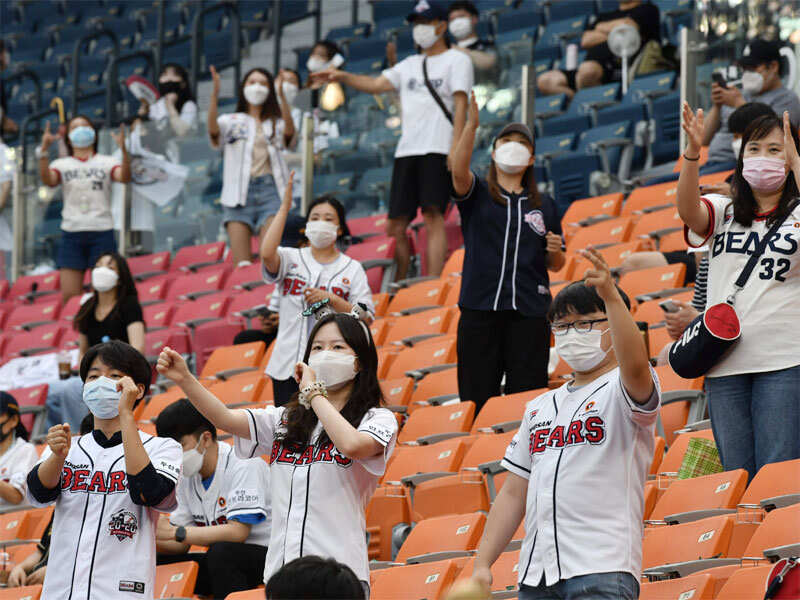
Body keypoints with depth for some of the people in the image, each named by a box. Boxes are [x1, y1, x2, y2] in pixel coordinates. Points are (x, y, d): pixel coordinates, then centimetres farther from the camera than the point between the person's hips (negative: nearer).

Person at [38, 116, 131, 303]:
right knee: (69, 296, -4)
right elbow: (48, 180, -9)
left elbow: (124, 177, -11)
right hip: (72, 233, 1)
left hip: (102, 233, -1)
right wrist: (43, 151, -25)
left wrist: (123, 150, -27)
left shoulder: (106, 163, 9)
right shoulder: (62, 165, 11)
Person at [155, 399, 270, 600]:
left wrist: (175, 532, -25)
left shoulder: (243, 465, -15)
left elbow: (237, 532, -24)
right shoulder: (188, 477, 8)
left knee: (221, 552, -36)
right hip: (220, 561, 7)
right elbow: (181, 545, 9)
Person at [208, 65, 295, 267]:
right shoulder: (231, 121, 18)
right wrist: (215, 95, -21)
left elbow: (289, 131, -6)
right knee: (241, 263, -11)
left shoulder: (275, 123, 18)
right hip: (239, 191, 0)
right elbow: (213, 130, -5)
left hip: (269, 189, 0)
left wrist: (281, 95, -20)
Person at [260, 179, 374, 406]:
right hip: (288, 367, 1)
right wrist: (284, 208, -12)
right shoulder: (291, 258, 7)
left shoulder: (352, 269, 8)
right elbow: (267, 253, -16)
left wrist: (330, 300, -13)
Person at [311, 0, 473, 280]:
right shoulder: (410, 65, 23)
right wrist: (343, 77, -2)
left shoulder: (456, 60, 4)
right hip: (406, 151, 7)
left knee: (433, 214, -17)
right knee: (396, 223, 2)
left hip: (438, 149, -7)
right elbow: (378, 84, 14)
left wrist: (456, 146, -17)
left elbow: (461, 103, -6)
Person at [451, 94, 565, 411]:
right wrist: (471, 125, -29)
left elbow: (555, 265, 20)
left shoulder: (543, 205, 15)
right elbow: (459, 170, -15)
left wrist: (555, 250, -5)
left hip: (530, 311, 1)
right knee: (476, 397, -4)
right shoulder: (477, 193, 8)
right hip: (480, 307, -1)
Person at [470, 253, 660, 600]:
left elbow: (635, 366, -24)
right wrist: (482, 564, 14)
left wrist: (611, 295, -35)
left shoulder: (619, 391, 2)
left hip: (602, 572, -7)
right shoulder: (540, 408, 22)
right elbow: (514, 493, 22)